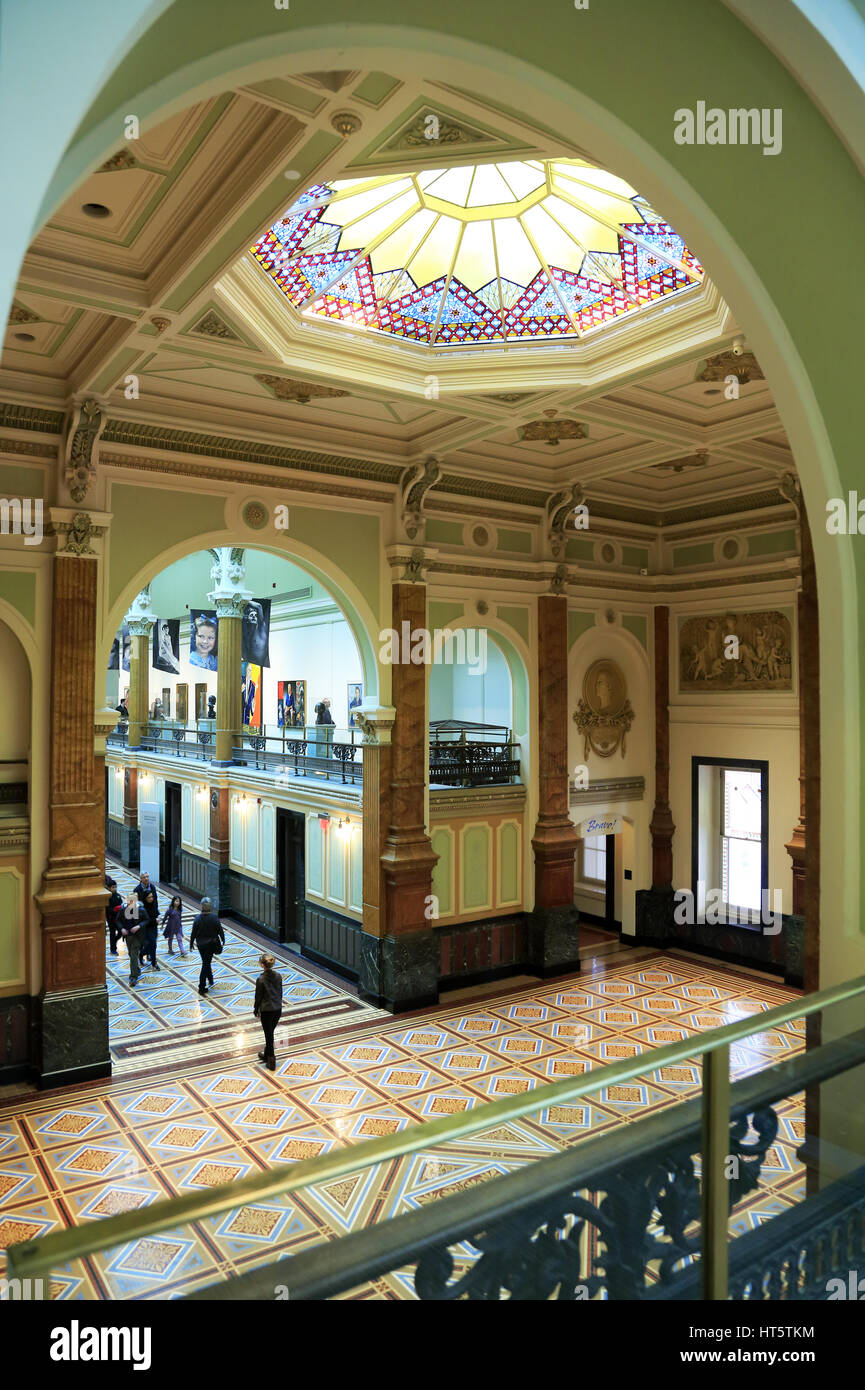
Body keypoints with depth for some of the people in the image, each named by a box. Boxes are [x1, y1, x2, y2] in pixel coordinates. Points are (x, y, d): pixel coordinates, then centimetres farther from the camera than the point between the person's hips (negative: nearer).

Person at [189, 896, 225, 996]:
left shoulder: (198, 918, -15)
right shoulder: (214, 917, -17)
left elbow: (193, 933, -8)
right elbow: (220, 930, -8)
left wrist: (191, 944, 5)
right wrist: (223, 940, 8)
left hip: (200, 944, 1)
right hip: (211, 944, -1)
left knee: (206, 962, 20)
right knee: (206, 964, 9)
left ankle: (210, 980, 35)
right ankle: (202, 987, 9)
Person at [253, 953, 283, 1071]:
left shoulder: (261, 979, -20)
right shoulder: (278, 976, -4)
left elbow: (258, 996, -11)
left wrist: (256, 1010, 3)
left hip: (266, 1010, -5)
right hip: (278, 1009, 5)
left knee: (269, 1035, 5)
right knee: (270, 1033, 22)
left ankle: (271, 1062, 11)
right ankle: (266, 1055, 37)